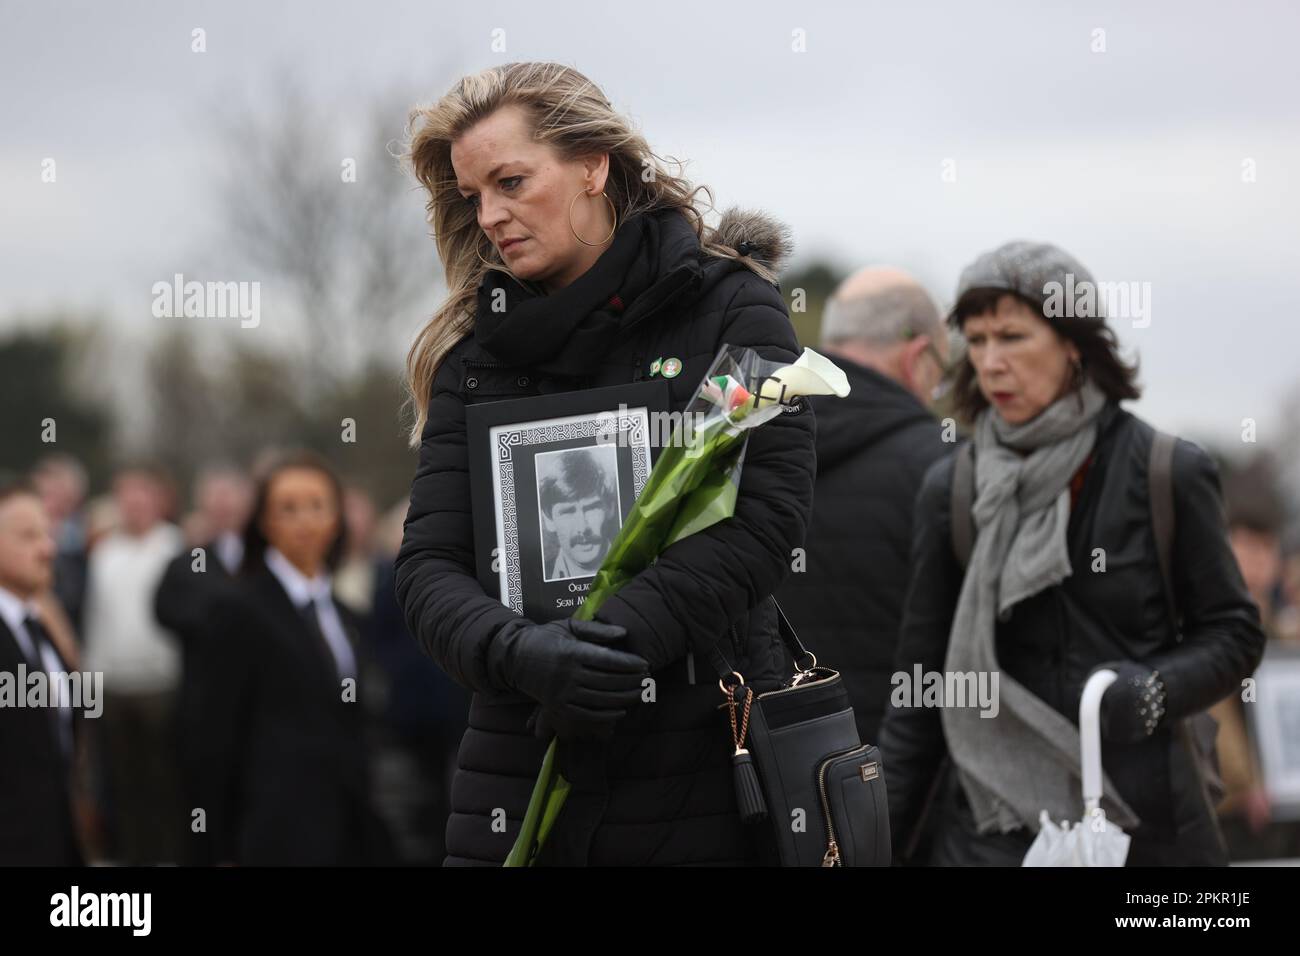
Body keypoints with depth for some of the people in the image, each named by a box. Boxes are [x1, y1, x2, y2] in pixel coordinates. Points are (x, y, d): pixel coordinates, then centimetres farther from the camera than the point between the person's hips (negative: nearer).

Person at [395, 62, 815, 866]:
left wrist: (610, 640, -20)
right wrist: (522, 655, -19)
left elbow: (768, 514, -10)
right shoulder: (475, 353, 11)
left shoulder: (733, 309, 2)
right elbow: (428, 564, 2)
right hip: (521, 767, 3)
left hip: (698, 766, -3)